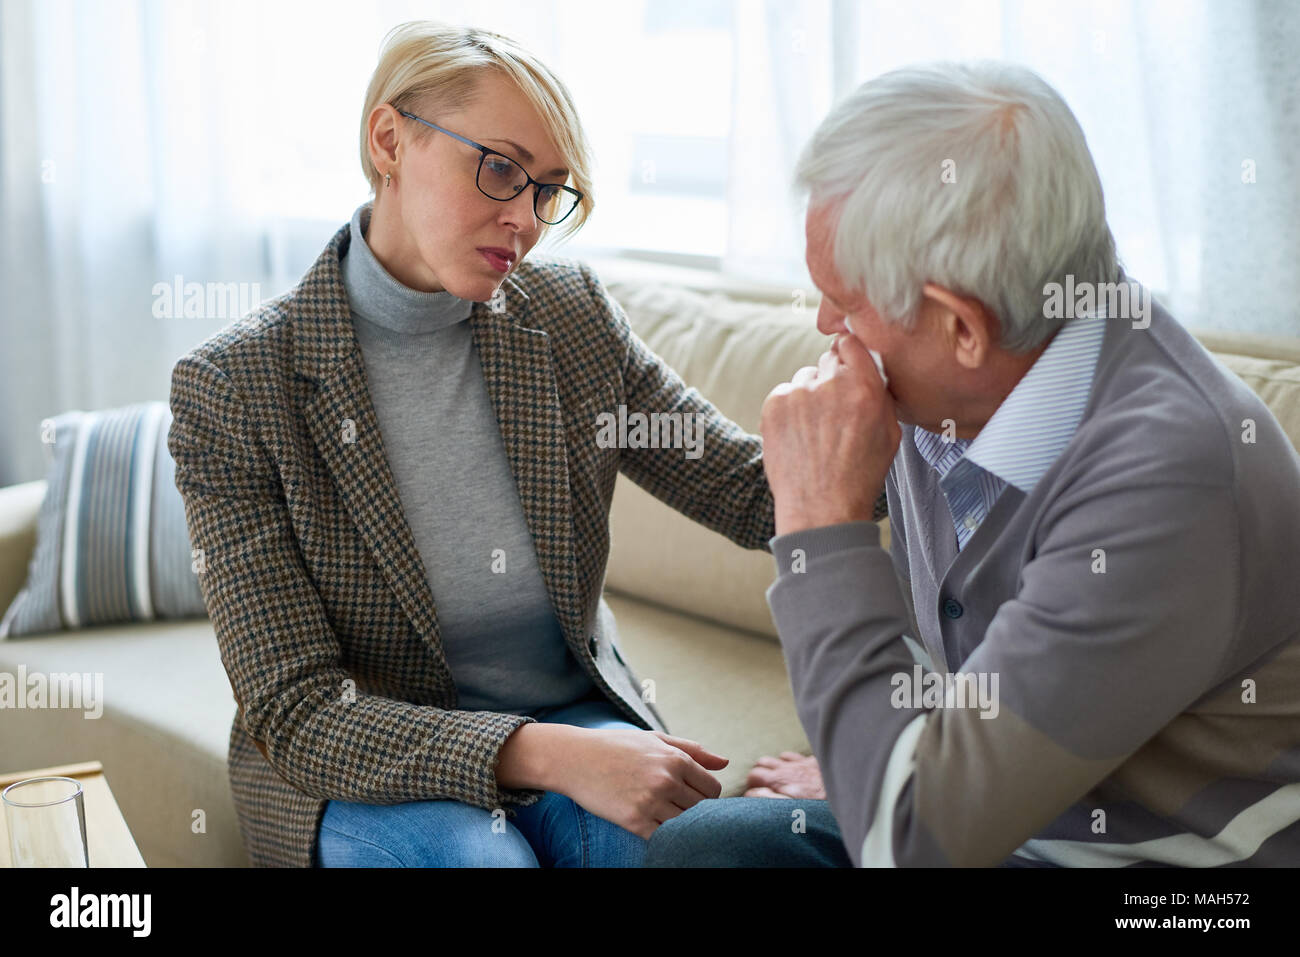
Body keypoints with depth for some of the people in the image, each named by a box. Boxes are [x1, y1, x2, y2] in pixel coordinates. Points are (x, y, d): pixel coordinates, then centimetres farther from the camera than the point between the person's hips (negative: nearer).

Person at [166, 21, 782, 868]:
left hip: (576, 724, 3)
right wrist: (543, 754, -32)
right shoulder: (232, 388, -15)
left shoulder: (573, 314, -2)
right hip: (362, 775, -2)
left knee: (669, 833, -28)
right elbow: (295, 714, -18)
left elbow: (757, 494, -2)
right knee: (479, 856, -33)